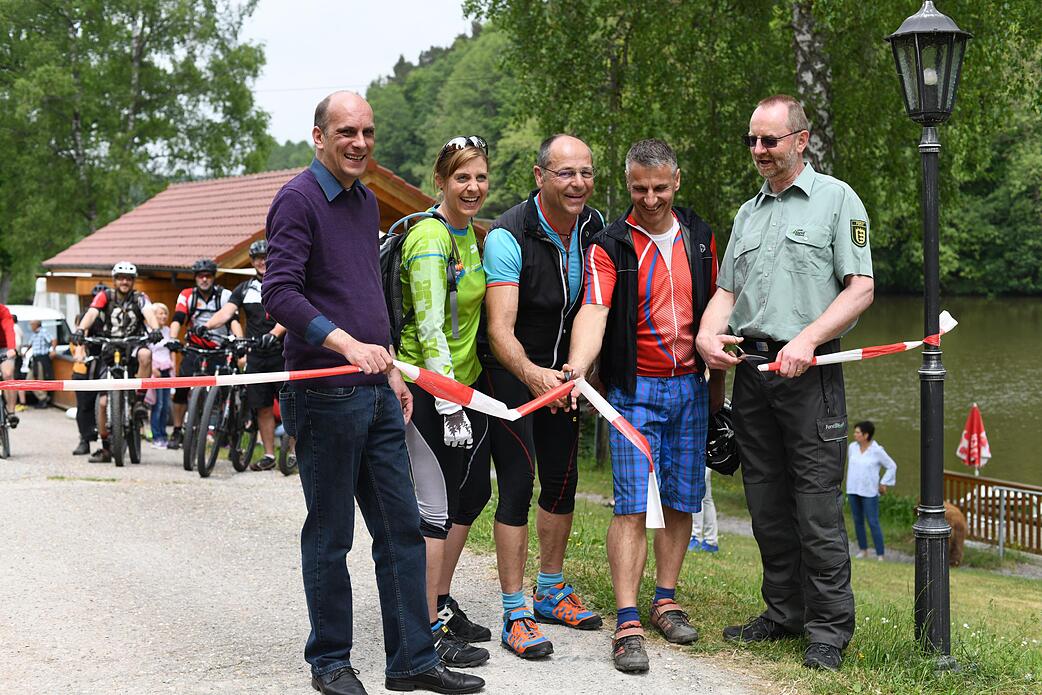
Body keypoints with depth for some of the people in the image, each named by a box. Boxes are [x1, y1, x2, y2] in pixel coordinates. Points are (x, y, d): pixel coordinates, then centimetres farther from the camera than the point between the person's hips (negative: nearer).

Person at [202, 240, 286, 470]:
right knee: (263, 407, 5)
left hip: (283, 353, -4)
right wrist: (206, 326, -21)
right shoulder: (245, 288, 13)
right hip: (256, 355, 4)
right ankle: (269, 455, 12)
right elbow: (226, 312, -1)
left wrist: (273, 334, -32)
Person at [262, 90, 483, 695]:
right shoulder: (299, 199, -10)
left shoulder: (366, 201, 16)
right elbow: (279, 293, -20)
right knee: (330, 536, 3)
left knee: (402, 529, 9)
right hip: (324, 394, -8)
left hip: (375, 392, 8)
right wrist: (347, 344, -30)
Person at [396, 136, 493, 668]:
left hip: (464, 382, 10)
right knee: (436, 507, -5)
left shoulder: (468, 234, 12)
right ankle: (429, 630, 3)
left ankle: (442, 602, 30)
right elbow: (430, 329, -21)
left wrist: (464, 395, 19)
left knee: (472, 493, 16)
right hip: (428, 386, -10)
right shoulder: (430, 240, -17)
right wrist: (449, 404, -24)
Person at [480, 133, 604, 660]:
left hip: (561, 368, 7)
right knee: (518, 481, -12)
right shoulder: (508, 235, -25)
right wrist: (532, 375, -49)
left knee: (562, 478, 12)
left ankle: (550, 593, 28)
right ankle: (515, 616, -6)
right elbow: (500, 329, -33)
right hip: (510, 369, -6)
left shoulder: (594, 226, -4)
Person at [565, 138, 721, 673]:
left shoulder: (699, 237, 7)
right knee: (633, 505, -9)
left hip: (690, 387, 4)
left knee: (681, 502, 8)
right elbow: (593, 312, -21)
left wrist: (717, 378, 16)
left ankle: (665, 601, 22)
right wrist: (578, 366, -38)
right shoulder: (611, 246, -8)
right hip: (635, 389, -4)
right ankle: (627, 624, -9)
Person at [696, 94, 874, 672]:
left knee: (817, 506, -6)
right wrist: (707, 335, -3)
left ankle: (829, 629, 2)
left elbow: (860, 289, -6)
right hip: (750, 369, 6)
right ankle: (785, 612, 22)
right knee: (767, 504, 10)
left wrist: (807, 340, -17)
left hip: (810, 372, -6)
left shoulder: (837, 199, 1)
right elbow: (727, 290, 18)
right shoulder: (748, 212, 19)